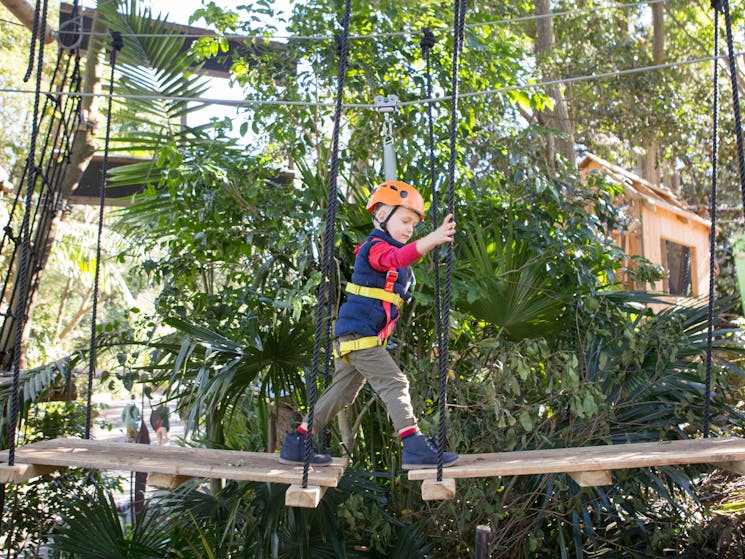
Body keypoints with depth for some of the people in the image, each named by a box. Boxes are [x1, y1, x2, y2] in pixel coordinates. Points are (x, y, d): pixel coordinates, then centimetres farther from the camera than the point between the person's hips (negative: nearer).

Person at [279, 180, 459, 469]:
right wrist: (432, 239, -48)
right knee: (395, 383, -14)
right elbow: (396, 257, -35)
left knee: (341, 392, 14)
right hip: (358, 333, -11)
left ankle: (296, 445, 21)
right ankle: (415, 448, -16)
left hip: (352, 337, 11)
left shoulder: (388, 249, 22)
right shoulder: (376, 246, -12)